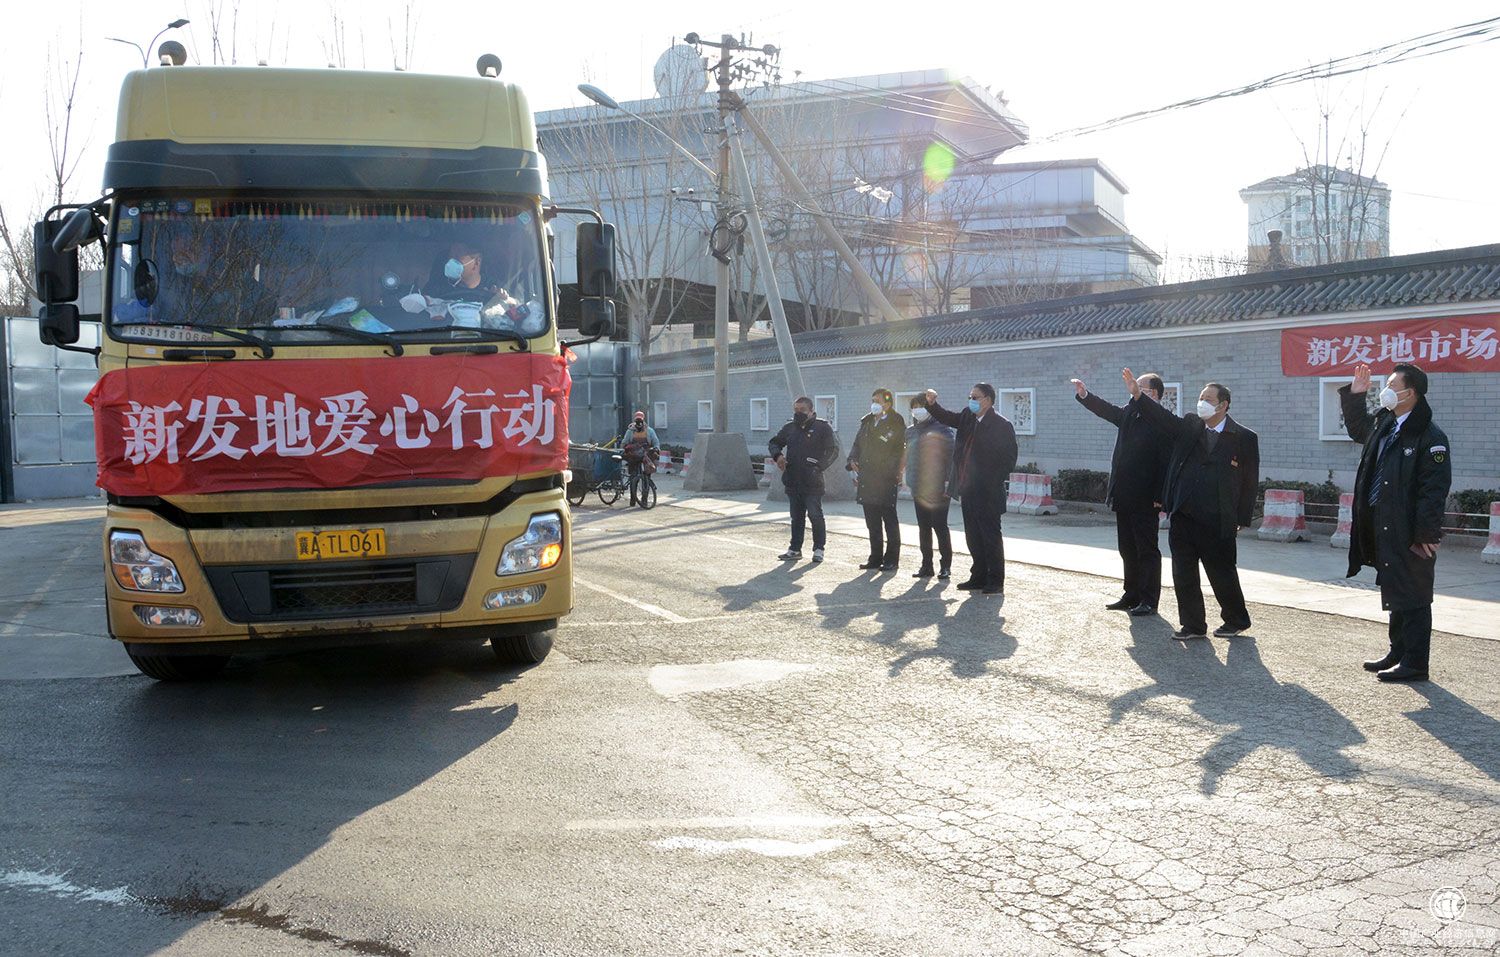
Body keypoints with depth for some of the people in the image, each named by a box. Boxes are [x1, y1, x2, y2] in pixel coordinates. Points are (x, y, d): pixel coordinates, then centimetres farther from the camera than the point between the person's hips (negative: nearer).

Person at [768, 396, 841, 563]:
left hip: (812, 482, -5)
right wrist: (777, 455, 2)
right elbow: (774, 443, 23)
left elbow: (833, 450, -6)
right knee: (796, 517, 12)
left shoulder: (821, 427, -3)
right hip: (792, 481, 5)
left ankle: (818, 549, 8)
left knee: (815, 515, -3)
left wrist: (819, 467, -16)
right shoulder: (790, 428, 13)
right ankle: (795, 549, 18)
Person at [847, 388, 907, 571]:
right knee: (872, 521, 11)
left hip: (886, 480, -6)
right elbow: (858, 443, 21)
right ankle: (876, 558, 19)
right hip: (867, 479, 6)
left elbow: (900, 450, -4)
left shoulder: (896, 423, -3)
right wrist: (853, 460, 3)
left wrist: (893, 472, -11)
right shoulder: (867, 422, 15)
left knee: (889, 520, -1)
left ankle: (892, 560, 5)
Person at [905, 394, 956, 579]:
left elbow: (950, 456, -9)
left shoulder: (942, 429, -5)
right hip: (918, 488, 6)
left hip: (937, 488, -6)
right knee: (923, 527, 8)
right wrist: (909, 480, 13)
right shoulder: (911, 431, 13)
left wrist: (948, 482, -15)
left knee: (940, 526, -2)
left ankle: (945, 565, 5)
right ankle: (926, 565, 14)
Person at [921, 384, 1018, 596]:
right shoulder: (967, 417, 12)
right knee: (973, 536, 12)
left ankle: (996, 582, 5)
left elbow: (1010, 455, -8)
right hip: (968, 490, 7)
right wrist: (932, 404, -5)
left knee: (991, 535, -2)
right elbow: (947, 418, 13)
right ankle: (979, 577, 21)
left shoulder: (1001, 425, -8)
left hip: (987, 491, -7)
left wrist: (996, 480, -11)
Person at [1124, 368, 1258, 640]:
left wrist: (1243, 520, -2)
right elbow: (1162, 417, -2)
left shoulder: (1244, 438, -2)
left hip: (1217, 522, -4)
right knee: (1183, 574, 6)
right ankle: (1193, 625, 18)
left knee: (1222, 574, 8)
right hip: (1182, 517, 4)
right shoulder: (1189, 426, 9)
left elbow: (1249, 481, 0)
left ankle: (1236, 620, 29)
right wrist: (1137, 395, -17)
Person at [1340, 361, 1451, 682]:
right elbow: (1357, 427, 33)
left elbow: (1435, 489, -19)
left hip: (1411, 534, -9)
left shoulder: (1430, 437, -15)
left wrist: (1425, 533, -21)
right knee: (1395, 594, 18)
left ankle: (1415, 664, 7)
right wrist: (1355, 395, 20)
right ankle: (1399, 653, 30)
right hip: (1384, 528, 9)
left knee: (1412, 598, 0)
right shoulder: (1383, 424, 10)